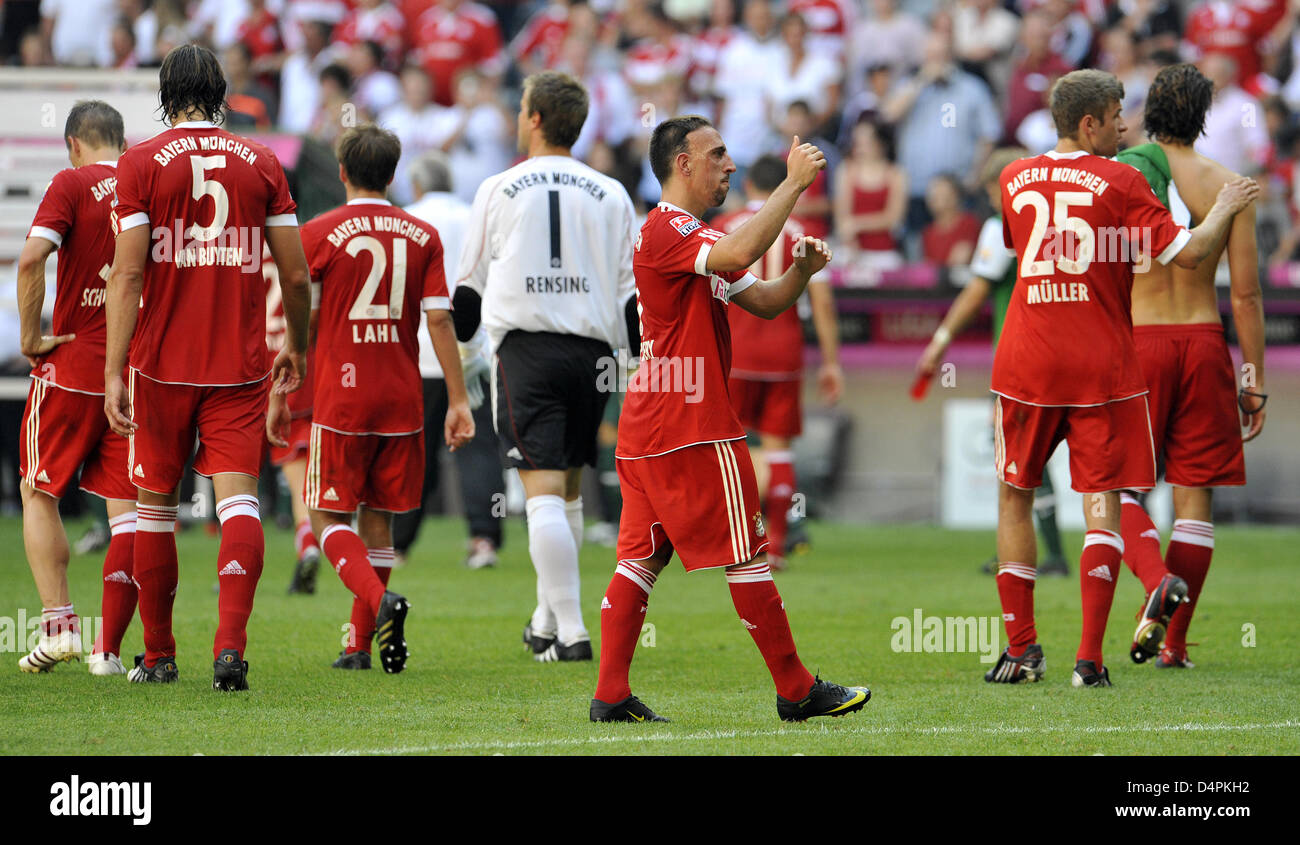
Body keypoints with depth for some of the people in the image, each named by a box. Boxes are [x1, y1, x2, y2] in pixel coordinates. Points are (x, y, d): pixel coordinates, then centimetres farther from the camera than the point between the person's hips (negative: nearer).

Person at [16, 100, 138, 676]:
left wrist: (31, 336, -9)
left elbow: (32, 260, -19)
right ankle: (108, 648, -1)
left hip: (73, 367, -3)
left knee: (39, 493, 13)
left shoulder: (72, 185, -6)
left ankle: (59, 624, 3)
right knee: (127, 509, 4)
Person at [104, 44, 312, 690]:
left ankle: (158, 655, 21)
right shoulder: (261, 164, 4)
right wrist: (297, 346, 23)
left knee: (156, 504, 12)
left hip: (163, 365, -1)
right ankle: (231, 643, -24)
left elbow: (127, 275, -9)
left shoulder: (141, 164, -2)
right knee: (238, 499, -5)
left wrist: (114, 373, -10)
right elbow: (295, 275, 5)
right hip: (240, 367, 1)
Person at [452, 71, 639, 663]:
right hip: (592, 350, 3)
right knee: (568, 490, 17)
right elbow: (632, 295, 8)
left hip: (525, 348, -3)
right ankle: (547, 618, 25)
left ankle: (570, 631, -17)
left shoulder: (498, 190, 4)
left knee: (543, 491, -8)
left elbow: (469, 287, 11)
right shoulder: (611, 195, 8)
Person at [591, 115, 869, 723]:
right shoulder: (665, 231, -13)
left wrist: (801, 272, -1)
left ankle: (611, 696, 3)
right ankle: (796, 691, 3)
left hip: (648, 426, 11)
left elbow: (763, 302, 19)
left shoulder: (695, 238, 21)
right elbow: (739, 254, -32)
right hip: (693, 430, -11)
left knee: (640, 555, 6)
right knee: (746, 553, -3)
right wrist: (794, 183, -25)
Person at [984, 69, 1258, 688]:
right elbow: (1188, 252, -11)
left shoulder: (1015, 180, 7)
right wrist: (1224, 210, 7)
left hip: (1026, 363, 3)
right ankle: (1090, 657, -8)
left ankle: (1020, 648, 11)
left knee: (1014, 498, 15)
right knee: (1101, 502, 0)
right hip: (1101, 365, -3)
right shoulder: (1119, 183, -7)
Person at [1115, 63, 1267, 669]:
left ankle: (1156, 576, -24)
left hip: (1136, 343, -1)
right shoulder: (1228, 187, 1)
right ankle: (1173, 642, 6)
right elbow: (1246, 293, 0)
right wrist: (1254, 380, 6)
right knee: (1194, 493, 6)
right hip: (1204, 343, 2)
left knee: (1118, 486, 6)